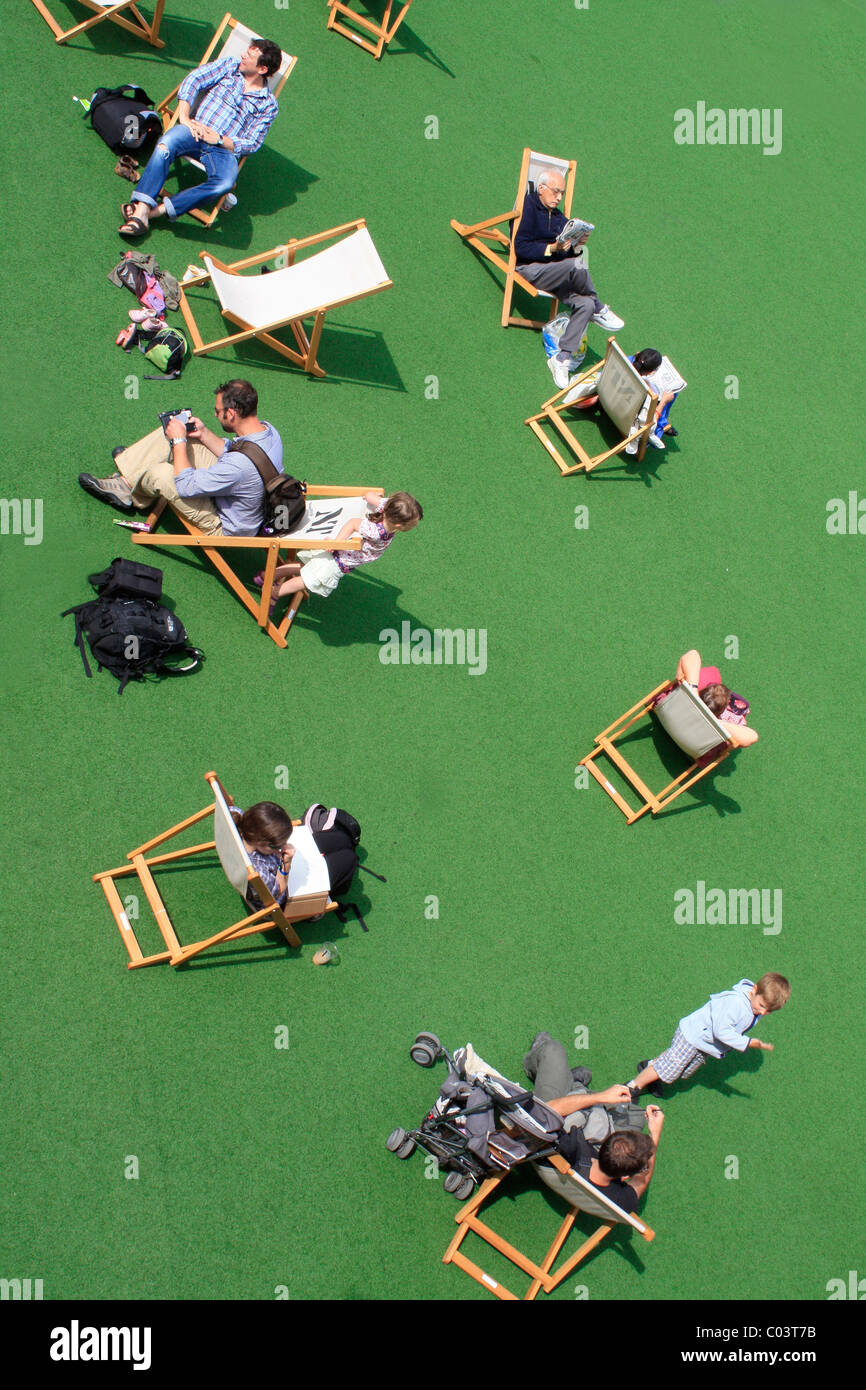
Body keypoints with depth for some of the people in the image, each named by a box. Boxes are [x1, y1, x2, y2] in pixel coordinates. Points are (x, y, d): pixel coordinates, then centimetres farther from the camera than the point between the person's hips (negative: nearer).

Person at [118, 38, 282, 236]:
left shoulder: (268, 105, 12)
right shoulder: (230, 65, 17)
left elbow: (251, 144, 5)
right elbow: (193, 80, 7)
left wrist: (219, 139, -10)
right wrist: (184, 117, -8)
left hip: (225, 150, -1)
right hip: (195, 130, 1)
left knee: (225, 182, -36)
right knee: (166, 144, -34)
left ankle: (157, 210, -39)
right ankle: (142, 209, -41)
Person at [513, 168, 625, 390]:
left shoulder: (559, 216, 23)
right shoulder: (528, 207, -1)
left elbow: (571, 252, 19)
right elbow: (521, 248, -12)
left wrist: (577, 245, -3)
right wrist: (552, 248, -20)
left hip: (559, 275, 7)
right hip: (530, 269, -7)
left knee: (585, 304, -20)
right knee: (577, 267, -32)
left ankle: (563, 357, -20)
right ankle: (599, 310, -7)